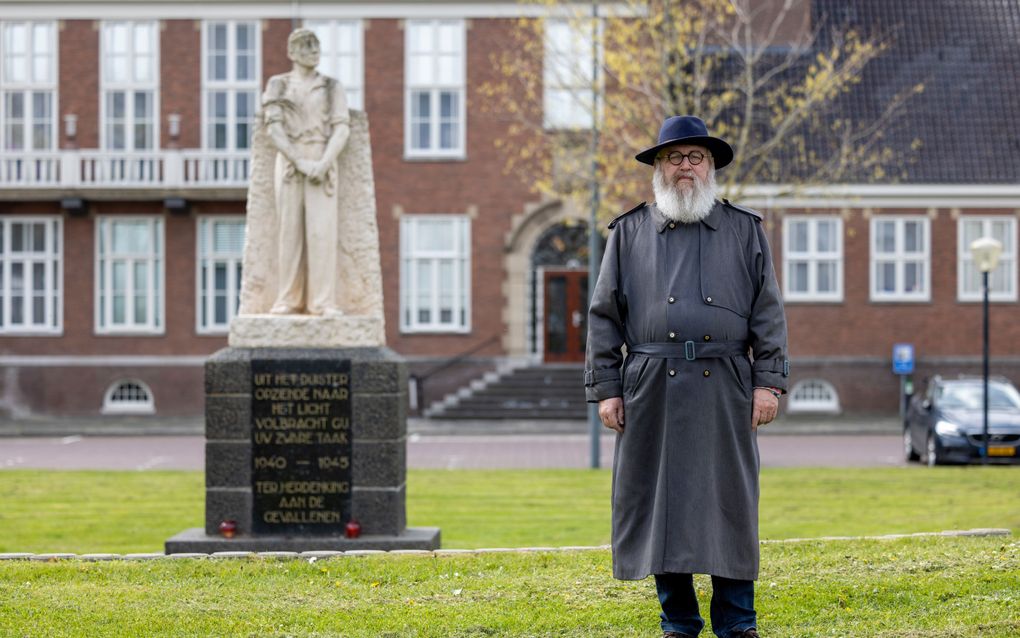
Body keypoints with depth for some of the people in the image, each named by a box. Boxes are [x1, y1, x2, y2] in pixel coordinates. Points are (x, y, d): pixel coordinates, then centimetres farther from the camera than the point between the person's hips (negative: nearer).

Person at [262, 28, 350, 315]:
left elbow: (342, 129, -3)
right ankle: (289, 301, 2)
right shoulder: (277, 85, 6)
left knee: (322, 231, -9)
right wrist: (301, 163, -17)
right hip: (289, 162, 0)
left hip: (322, 165, 0)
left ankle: (323, 302, -8)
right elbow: (274, 129, -5)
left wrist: (323, 164, -18)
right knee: (291, 230, -2)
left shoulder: (332, 87, 8)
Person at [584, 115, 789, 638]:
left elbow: (768, 313, 7)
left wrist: (768, 381, -2)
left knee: (729, 503, 0)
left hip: (723, 388, 0)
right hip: (653, 390, 0)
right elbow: (604, 316, 8)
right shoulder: (628, 233, 10)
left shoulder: (745, 230, 11)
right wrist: (605, 388, 1)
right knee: (659, 502, 2)